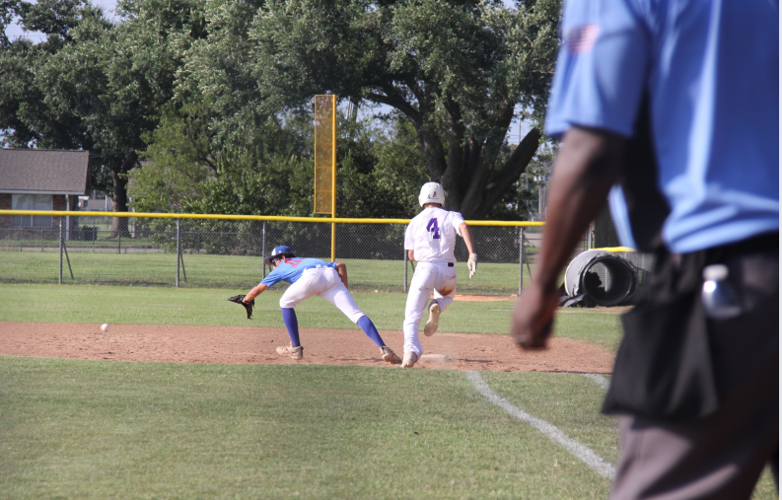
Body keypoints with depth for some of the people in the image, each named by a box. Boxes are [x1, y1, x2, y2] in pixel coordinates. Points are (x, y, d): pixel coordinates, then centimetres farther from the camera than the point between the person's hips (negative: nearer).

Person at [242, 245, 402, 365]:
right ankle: (383, 349, -23)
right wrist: (344, 292, 24)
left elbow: (258, 289, 30)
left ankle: (296, 348, 20)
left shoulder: (282, 268, 33)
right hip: (332, 276, 4)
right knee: (356, 313, -5)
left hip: (311, 277, -4)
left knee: (286, 302, 23)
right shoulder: (304, 261, 43)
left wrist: (245, 300, 49)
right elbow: (340, 265, 28)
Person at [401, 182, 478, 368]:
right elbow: (463, 227, -13)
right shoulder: (451, 216, 10)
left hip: (424, 268, -1)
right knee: (447, 295, 34)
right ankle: (437, 307, -3)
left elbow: (411, 255, 13)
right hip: (448, 270, 1)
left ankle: (411, 349, -29)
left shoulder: (415, 222, 12)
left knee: (412, 317, 0)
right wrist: (472, 254, -23)